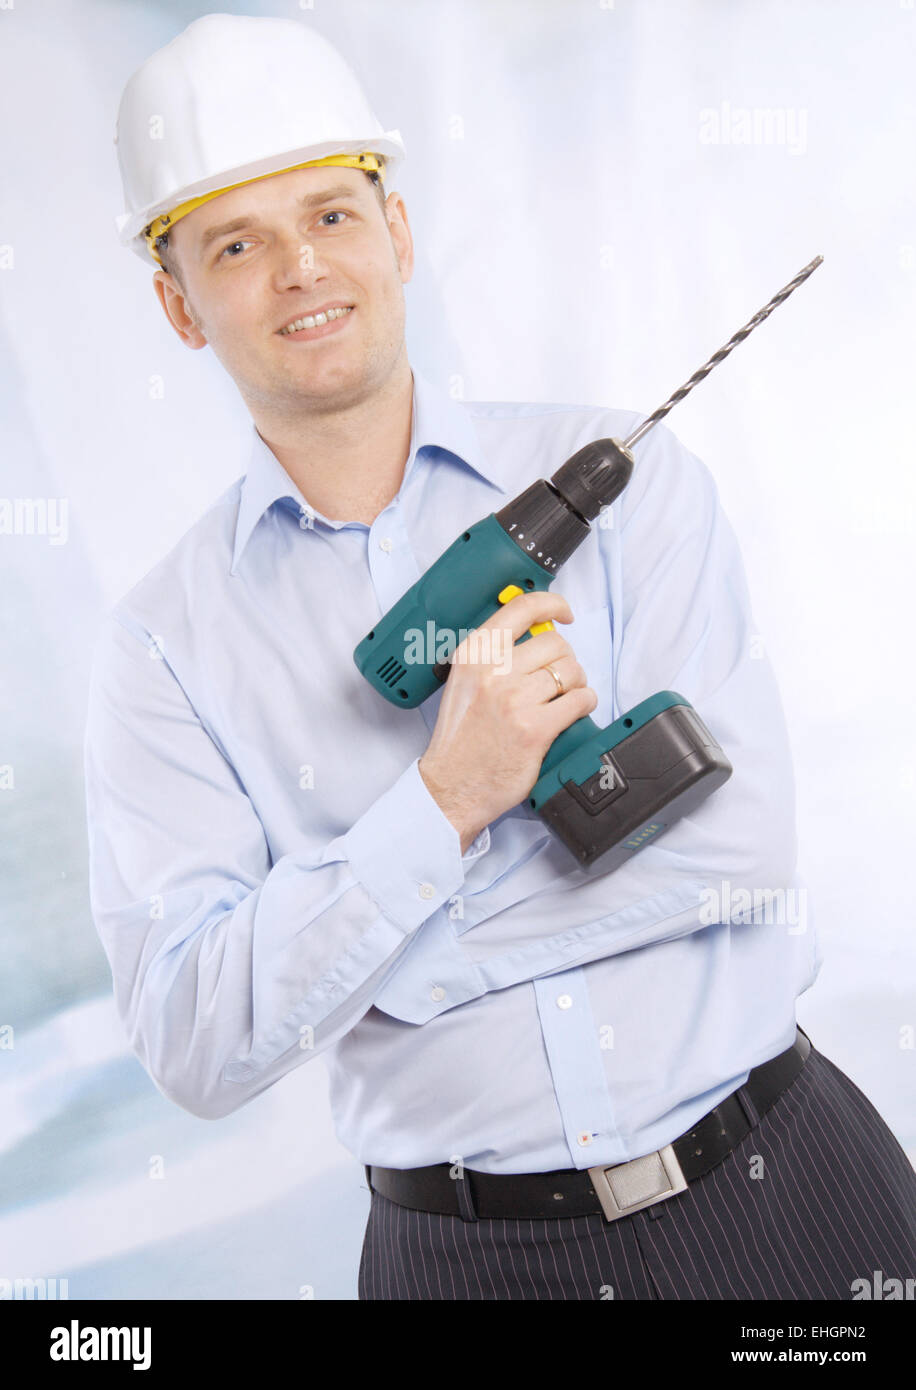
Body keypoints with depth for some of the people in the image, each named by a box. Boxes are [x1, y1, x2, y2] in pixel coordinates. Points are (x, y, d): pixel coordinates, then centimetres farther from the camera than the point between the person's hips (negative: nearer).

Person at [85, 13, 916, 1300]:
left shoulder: (625, 480, -4)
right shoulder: (168, 643, -4)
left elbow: (740, 854, -14)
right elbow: (194, 1048, -12)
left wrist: (331, 939, -13)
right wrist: (445, 801, -24)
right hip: (467, 1250, 0)